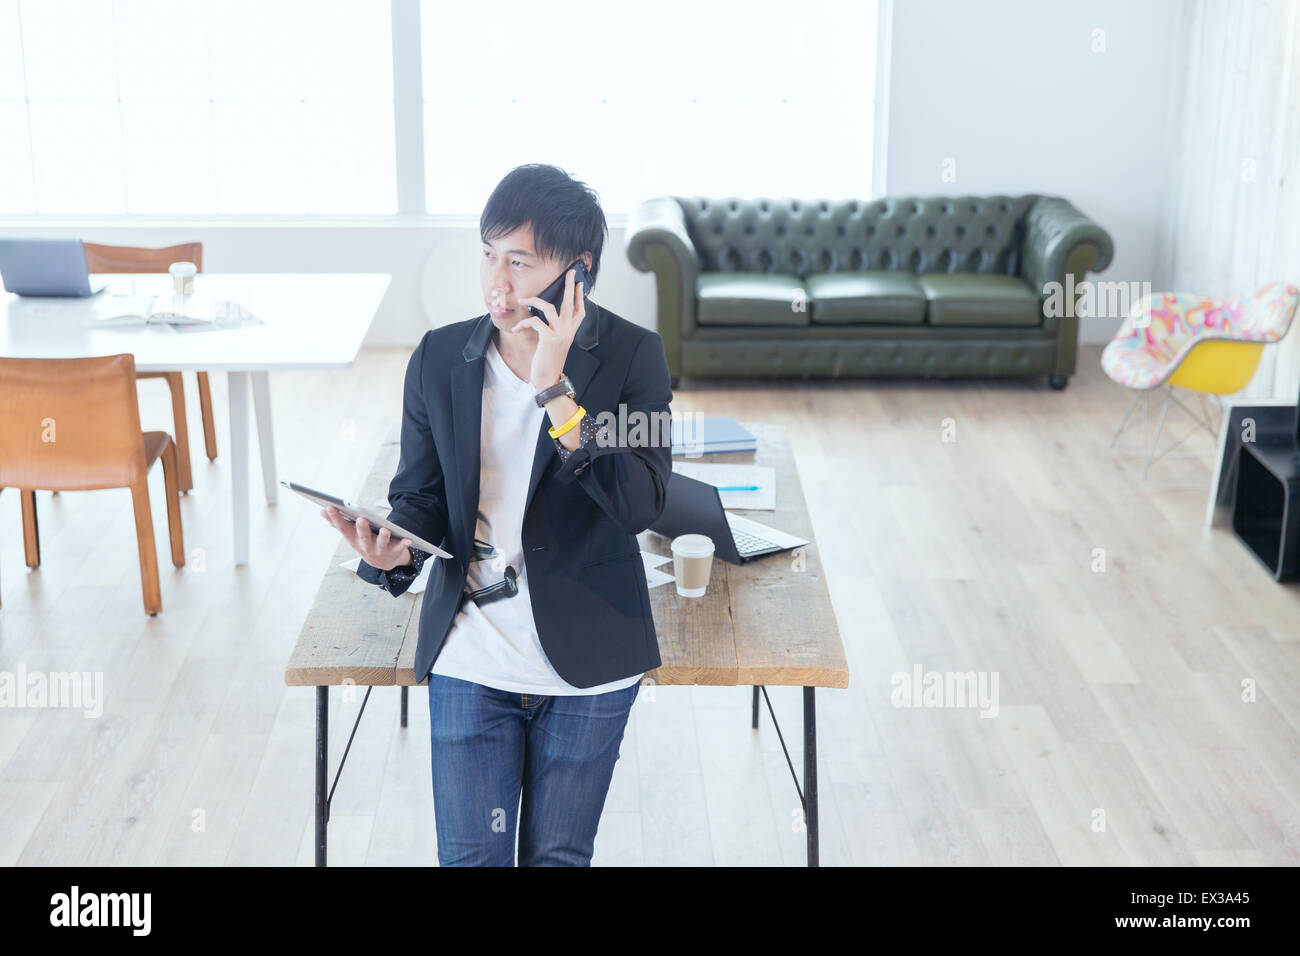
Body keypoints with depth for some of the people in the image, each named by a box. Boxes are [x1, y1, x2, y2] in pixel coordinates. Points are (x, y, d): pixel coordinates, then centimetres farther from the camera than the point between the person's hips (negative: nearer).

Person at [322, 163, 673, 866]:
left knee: (558, 857, 12)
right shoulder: (438, 358, 0)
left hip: (586, 664, -1)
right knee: (469, 857, 4)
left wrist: (553, 390, -27)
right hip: (469, 657, 2)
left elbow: (642, 504, -20)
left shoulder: (632, 355, -8)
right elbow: (419, 494, 5)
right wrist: (391, 551, -19)